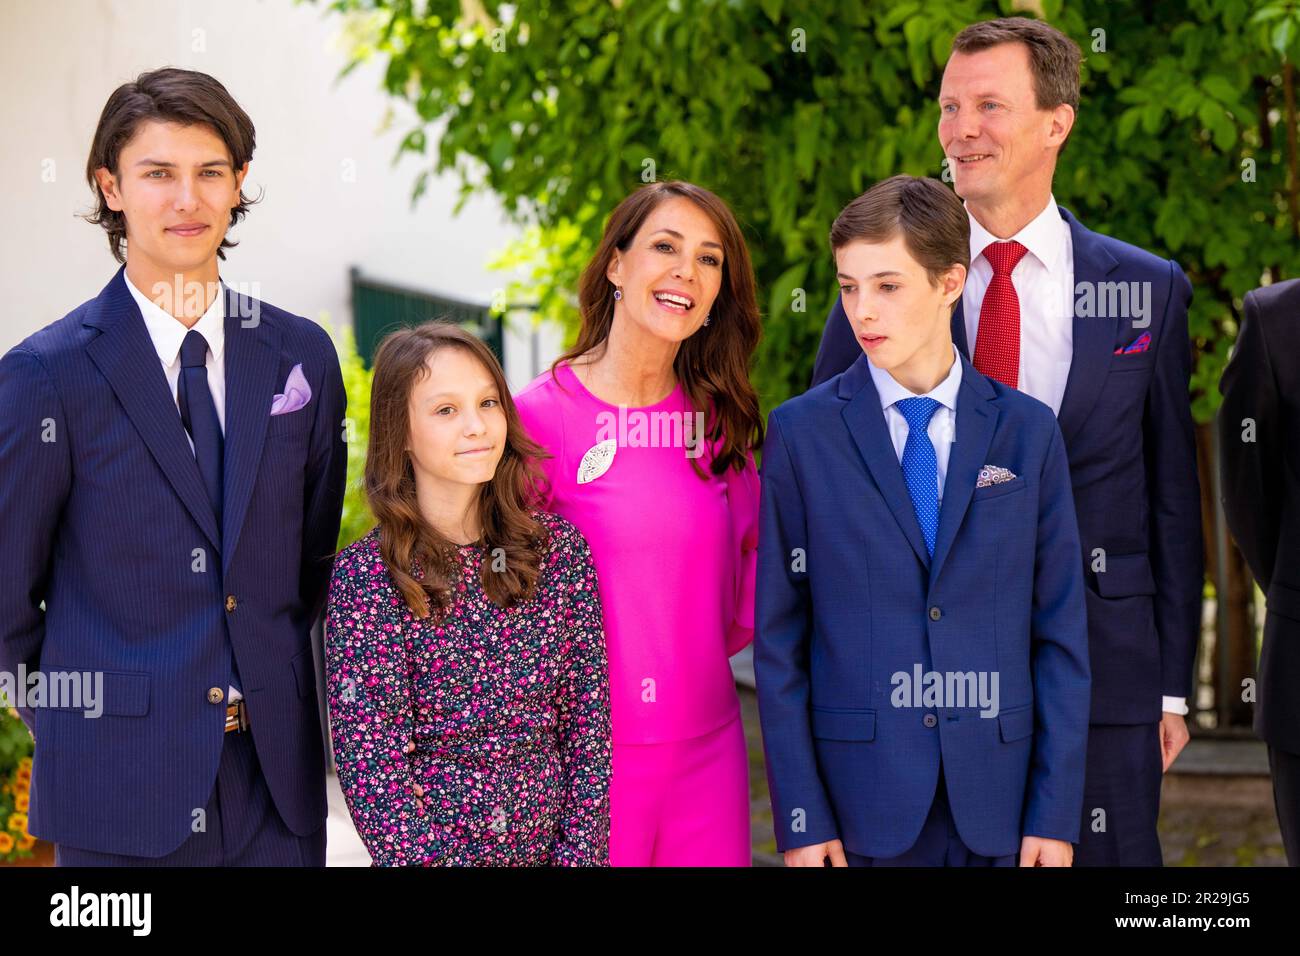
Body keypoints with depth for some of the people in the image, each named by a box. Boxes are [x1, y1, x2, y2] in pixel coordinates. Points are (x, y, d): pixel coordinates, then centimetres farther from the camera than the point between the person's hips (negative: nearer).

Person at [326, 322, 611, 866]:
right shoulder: (364, 576, -11)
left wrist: (580, 853, -9)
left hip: (552, 847, 3)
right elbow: (372, 768, -13)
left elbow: (588, 724, -1)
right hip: (429, 850, -3)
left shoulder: (561, 550, -2)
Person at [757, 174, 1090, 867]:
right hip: (859, 804, -1)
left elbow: (1060, 631, 3)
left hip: (995, 805, 1)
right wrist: (799, 816, -6)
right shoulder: (799, 434, 0)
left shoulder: (1028, 432, 4)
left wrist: (1056, 813, -2)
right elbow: (778, 635, -1)